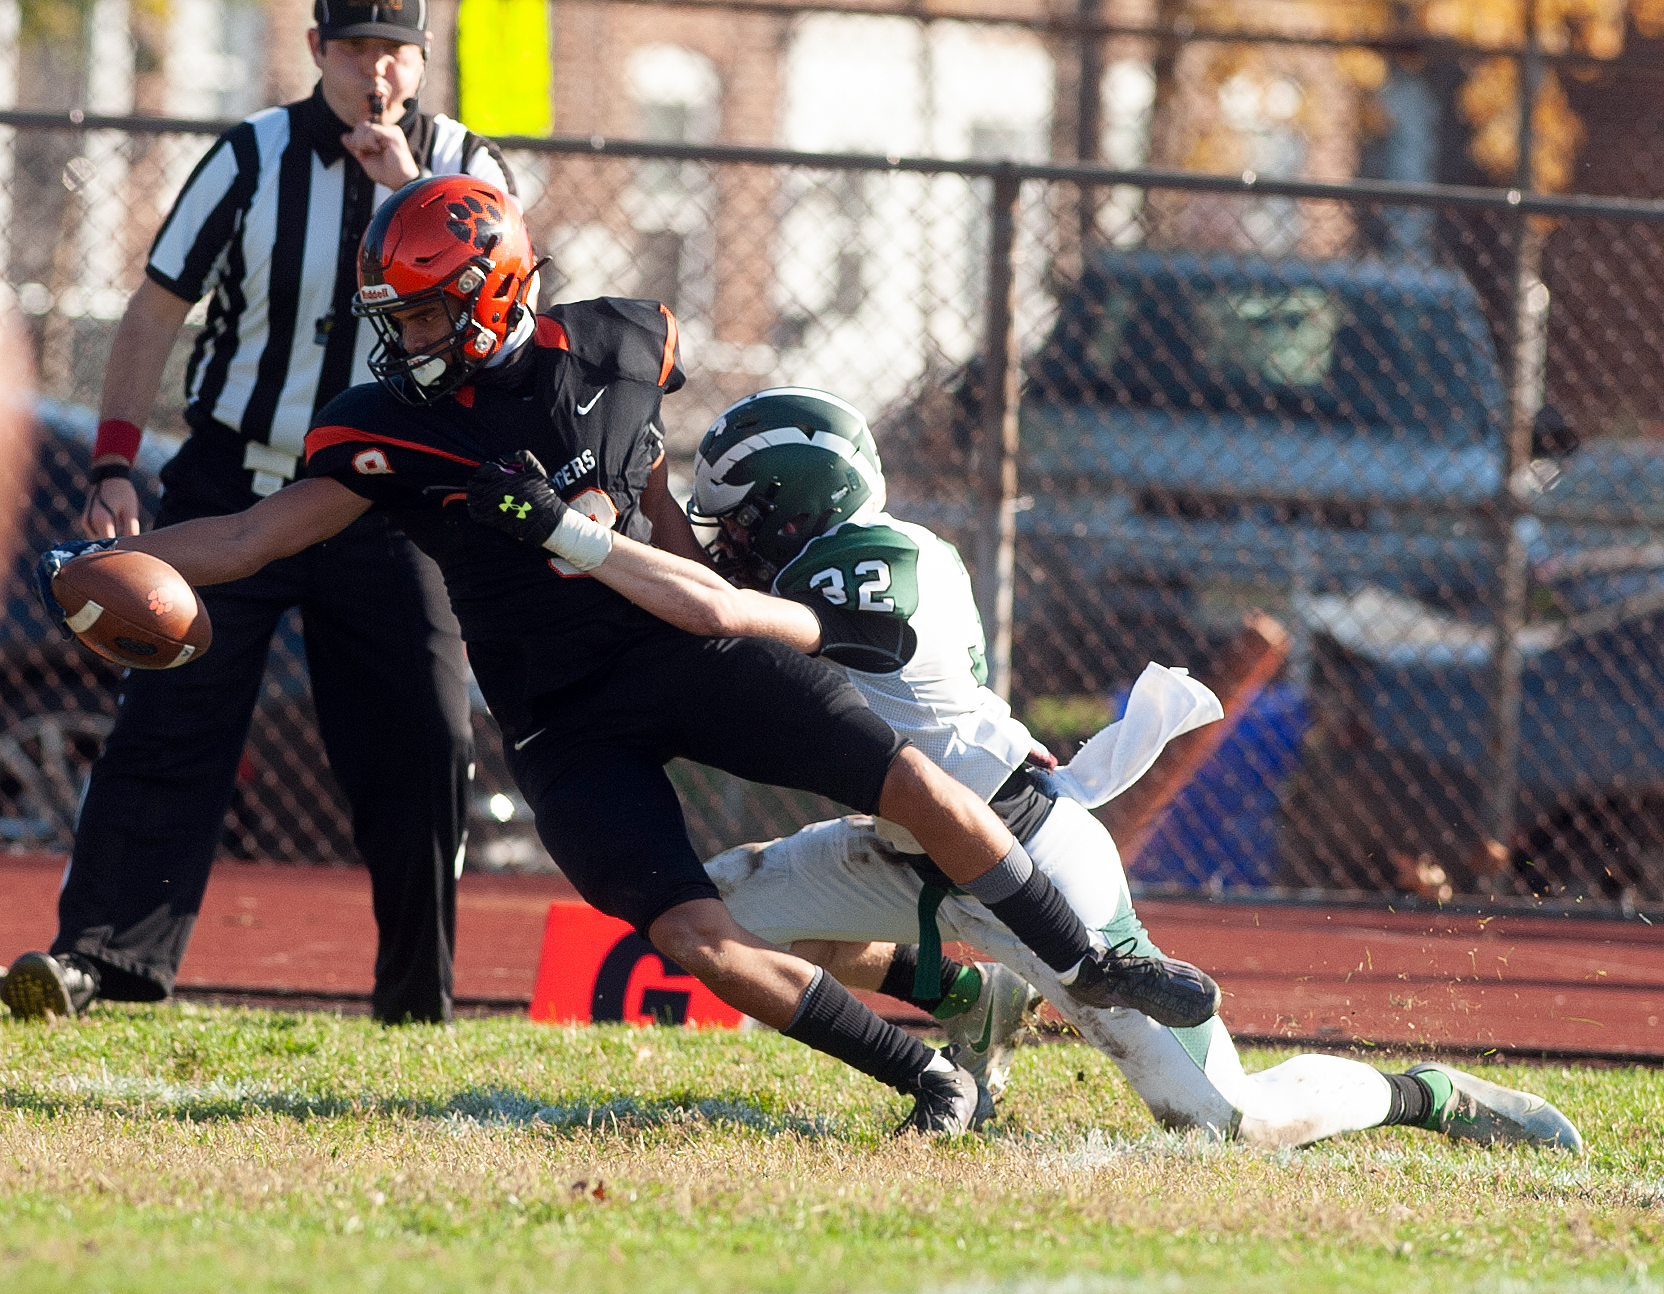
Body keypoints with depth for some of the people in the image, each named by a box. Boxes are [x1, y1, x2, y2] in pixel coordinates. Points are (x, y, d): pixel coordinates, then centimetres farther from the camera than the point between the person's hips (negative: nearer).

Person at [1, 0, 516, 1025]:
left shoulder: (467, 169, 0)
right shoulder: (253, 160, -5)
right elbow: (157, 312, -2)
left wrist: (411, 196, -21)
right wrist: (113, 462, -9)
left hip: (380, 508, 1)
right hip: (236, 486, -1)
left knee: (428, 739, -4)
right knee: (172, 720, -11)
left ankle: (417, 999, 7)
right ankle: (106, 956, -13)